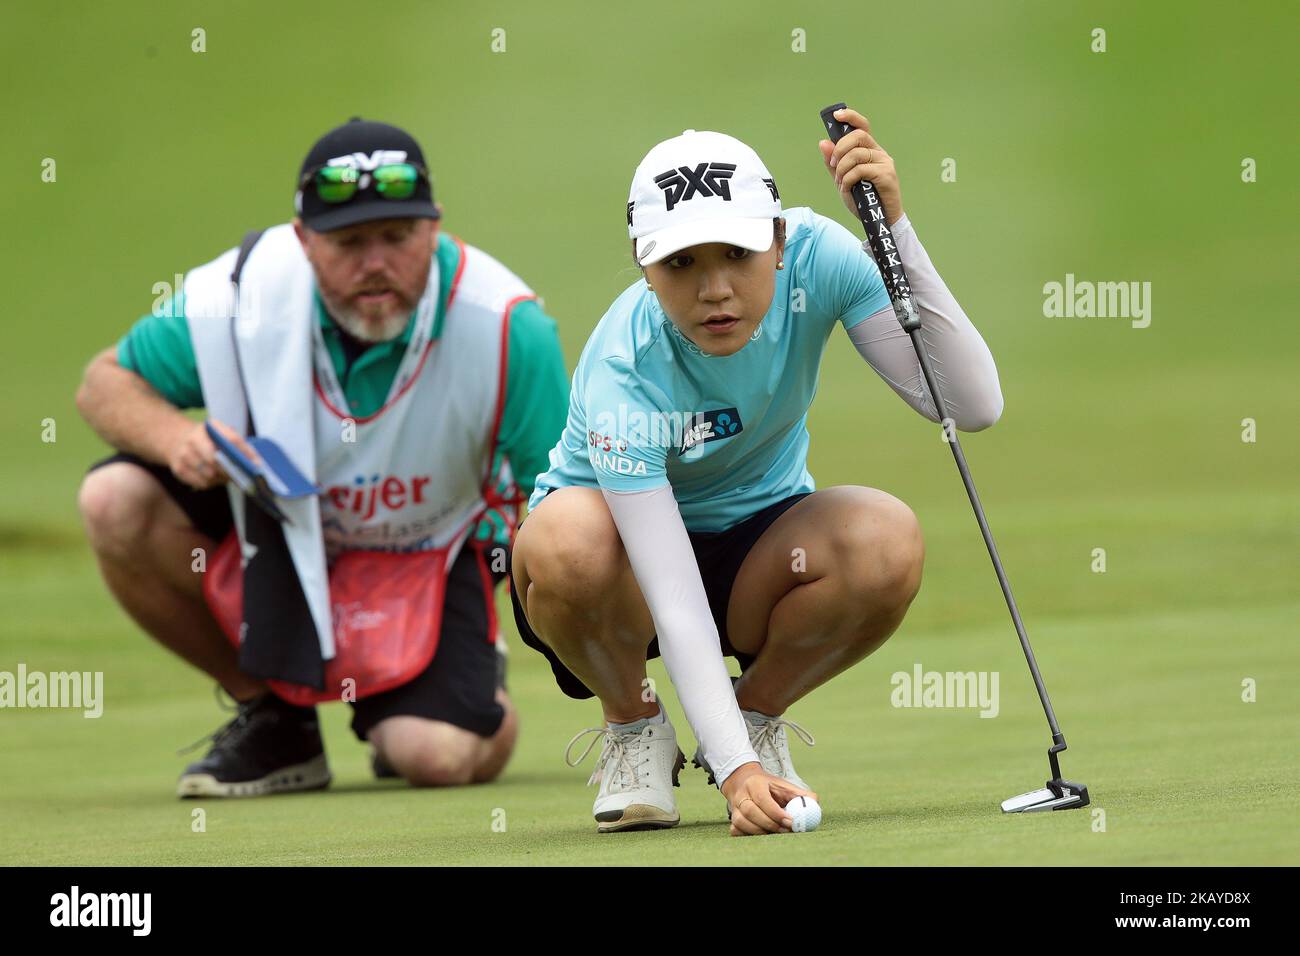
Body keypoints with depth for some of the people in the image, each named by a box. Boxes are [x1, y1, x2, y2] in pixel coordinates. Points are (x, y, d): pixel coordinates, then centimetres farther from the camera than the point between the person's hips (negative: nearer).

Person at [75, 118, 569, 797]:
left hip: (428, 554, -2)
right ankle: (269, 715, -1)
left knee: (437, 756, -26)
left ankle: (480, 683, 17)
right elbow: (105, 383, -8)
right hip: (274, 532, 2)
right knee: (117, 499, -24)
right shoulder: (240, 295, -24)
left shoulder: (505, 327, -27)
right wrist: (172, 435, -33)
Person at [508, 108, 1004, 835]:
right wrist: (736, 770, -47)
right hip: (624, 545, -2)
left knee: (888, 542, -32)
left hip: (757, 544, 3)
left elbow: (975, 405, -31)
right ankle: (632, 721, -5)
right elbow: (676, 600, -36)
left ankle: (760, 710, -1)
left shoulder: (815, 258, -24)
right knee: (564, 538, -39)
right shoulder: (621, 373, -33)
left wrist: (893, 228, -40)